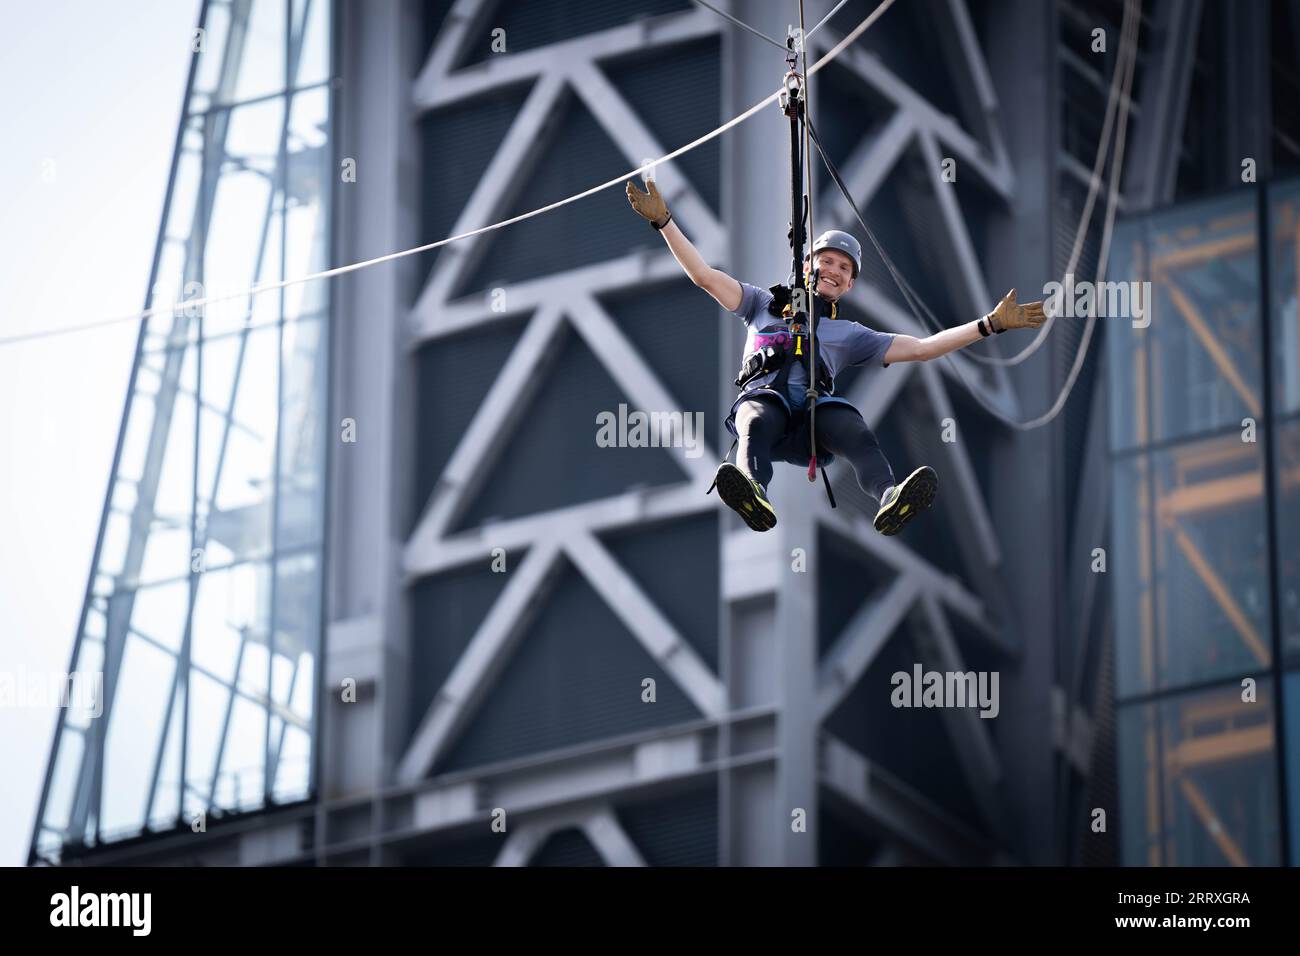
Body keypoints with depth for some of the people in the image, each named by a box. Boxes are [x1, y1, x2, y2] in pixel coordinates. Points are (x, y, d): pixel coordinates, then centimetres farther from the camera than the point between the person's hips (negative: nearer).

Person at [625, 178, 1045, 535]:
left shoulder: (850, 334, 35)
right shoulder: (764, 304, 35)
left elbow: (921, 348, 29)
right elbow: (704, 276, 26)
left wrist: (990, 324, 22)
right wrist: (663, 221, 18)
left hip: (817, 406, 1)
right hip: (762, 394, -1)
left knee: (855, 432, -35)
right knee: (757, 421, -39)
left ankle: (890, 500, -65)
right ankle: (753, 493, -71)